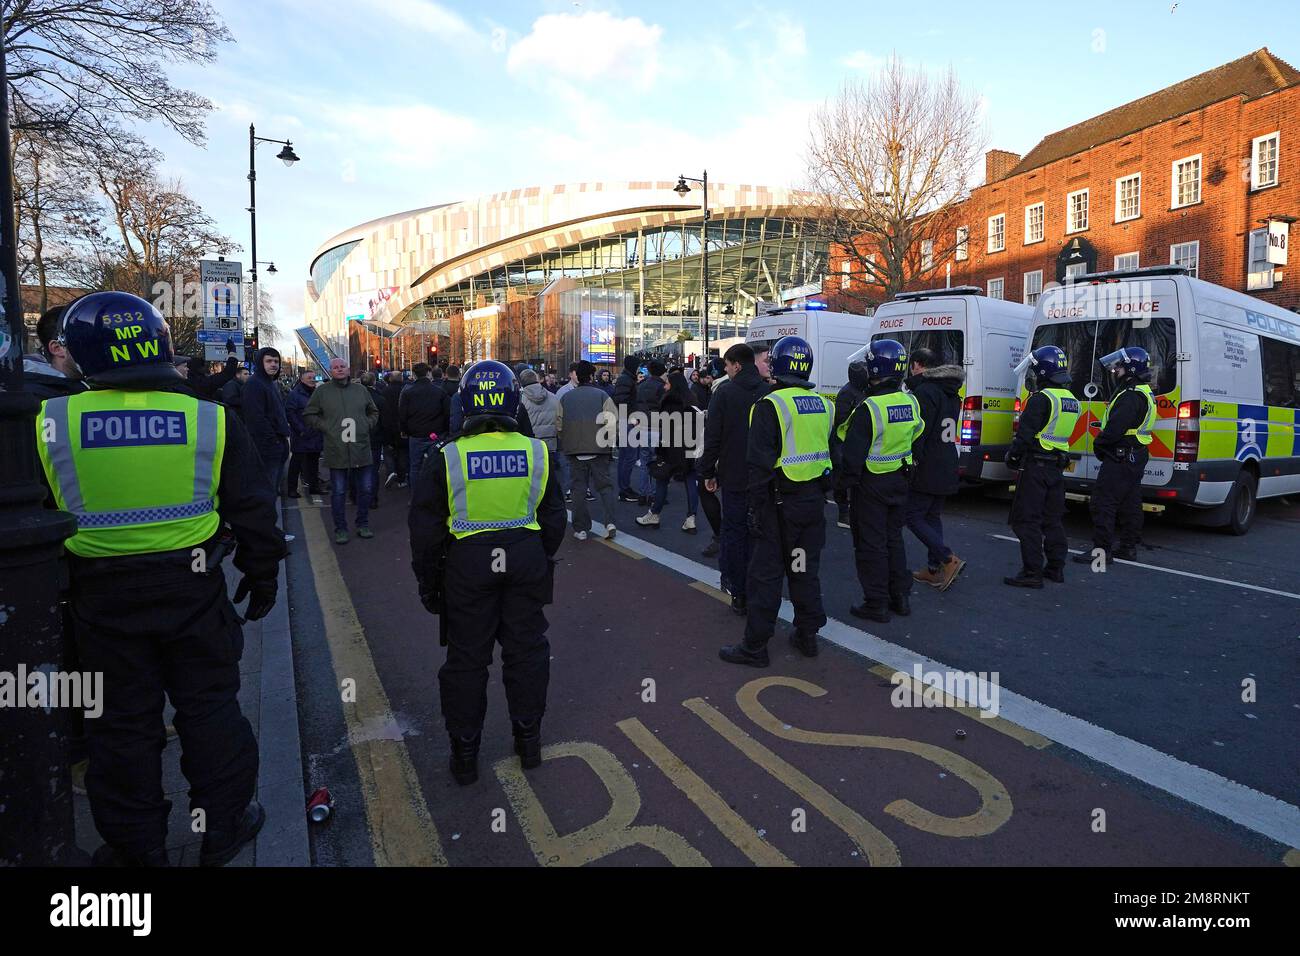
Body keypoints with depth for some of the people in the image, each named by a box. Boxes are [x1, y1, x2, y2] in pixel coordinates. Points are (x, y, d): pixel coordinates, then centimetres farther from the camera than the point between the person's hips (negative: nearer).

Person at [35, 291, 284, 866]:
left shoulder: (49, 423, -9)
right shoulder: (211, 419, -10)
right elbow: (253, 512, -4)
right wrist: (261, 577, 9)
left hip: (102, 598, 1)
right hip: (193, 592, 0)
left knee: (121, 723, 15)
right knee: (208, 709, 15)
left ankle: (136, 847, 31)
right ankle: (224, 830, 29)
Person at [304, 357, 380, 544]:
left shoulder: (361, 389, 9)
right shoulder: (322, 391, 2)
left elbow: (374, 412, 20)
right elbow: (308, 415, 8)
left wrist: (367, 425, 4)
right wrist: (325, 427, -5)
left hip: (362, 450, 2)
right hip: (336, 451, -2)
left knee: (366, 489, 8)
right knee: (338, 492, 3)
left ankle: (363, 524, 25)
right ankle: (340, 529, 15)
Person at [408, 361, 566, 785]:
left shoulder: (446, 457, -9)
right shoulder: (536, 452, -4)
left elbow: (426, 528, -4)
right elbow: (554, 519, 5)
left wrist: (428, 581, 8)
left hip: (468, 563, -1)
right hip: (526, 558, 2)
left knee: (467, 658, 11)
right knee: (526, 651, 16)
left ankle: (464, 753, 24)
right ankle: (529, 741, 29)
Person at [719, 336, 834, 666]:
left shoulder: (770, 406, -14)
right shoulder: (824, 405, 8)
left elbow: (760, 464, -18)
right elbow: (832, 455, 13)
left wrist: (755, 507, -12)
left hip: (780, 503, -6)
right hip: (814, 500, 7)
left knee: (766, 574, 1)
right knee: (806, 570, 17)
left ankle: (755, 646, 8)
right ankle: (807, 635, 28)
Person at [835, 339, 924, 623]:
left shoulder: (869, 408, -23)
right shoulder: (911, 403, 0)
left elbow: (852, 453, -20)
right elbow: (914, 436, 12)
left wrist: (846, 481, -7)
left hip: (871, 483, -7)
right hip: (899, 482, 7)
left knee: (871, 544, 3)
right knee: (893, 539, 19)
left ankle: (876, 604, 10)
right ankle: (900, 597, 27)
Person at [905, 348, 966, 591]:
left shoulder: (924, 391, -16)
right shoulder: (951, 394, 16)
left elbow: (920, 432, -21)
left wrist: (913, 460, -17)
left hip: (927, 470, -9)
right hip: (947, 470, 9)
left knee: (913, 516, -2)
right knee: (932, 516, 15)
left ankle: (949, 560, -10)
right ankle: (934, 570, 18)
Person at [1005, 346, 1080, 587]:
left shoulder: (1041, 399, -16)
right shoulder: (1072, 401, 13)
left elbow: (1025, 434, -18)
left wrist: (1012, 456, -4)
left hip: (1035, 467, -9)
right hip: (1057, 466, 9)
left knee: (1027, 520, -4)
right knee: (1052, 519, 17)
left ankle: (1032, 572, -3)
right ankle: (1056, 568, 24)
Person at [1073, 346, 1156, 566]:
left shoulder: (1131, 396, -19)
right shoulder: (1145, 393, 17)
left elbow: (1115, 428, -26)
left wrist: (1098, 443, -10)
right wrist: (1103, 442, 14)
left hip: (1120, 458, -11)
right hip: (1136, 457, 11)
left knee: (1103, 503, -9)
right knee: (1130, 504, 16)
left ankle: (1102, 550, -8)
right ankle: (1128, 547, 24)